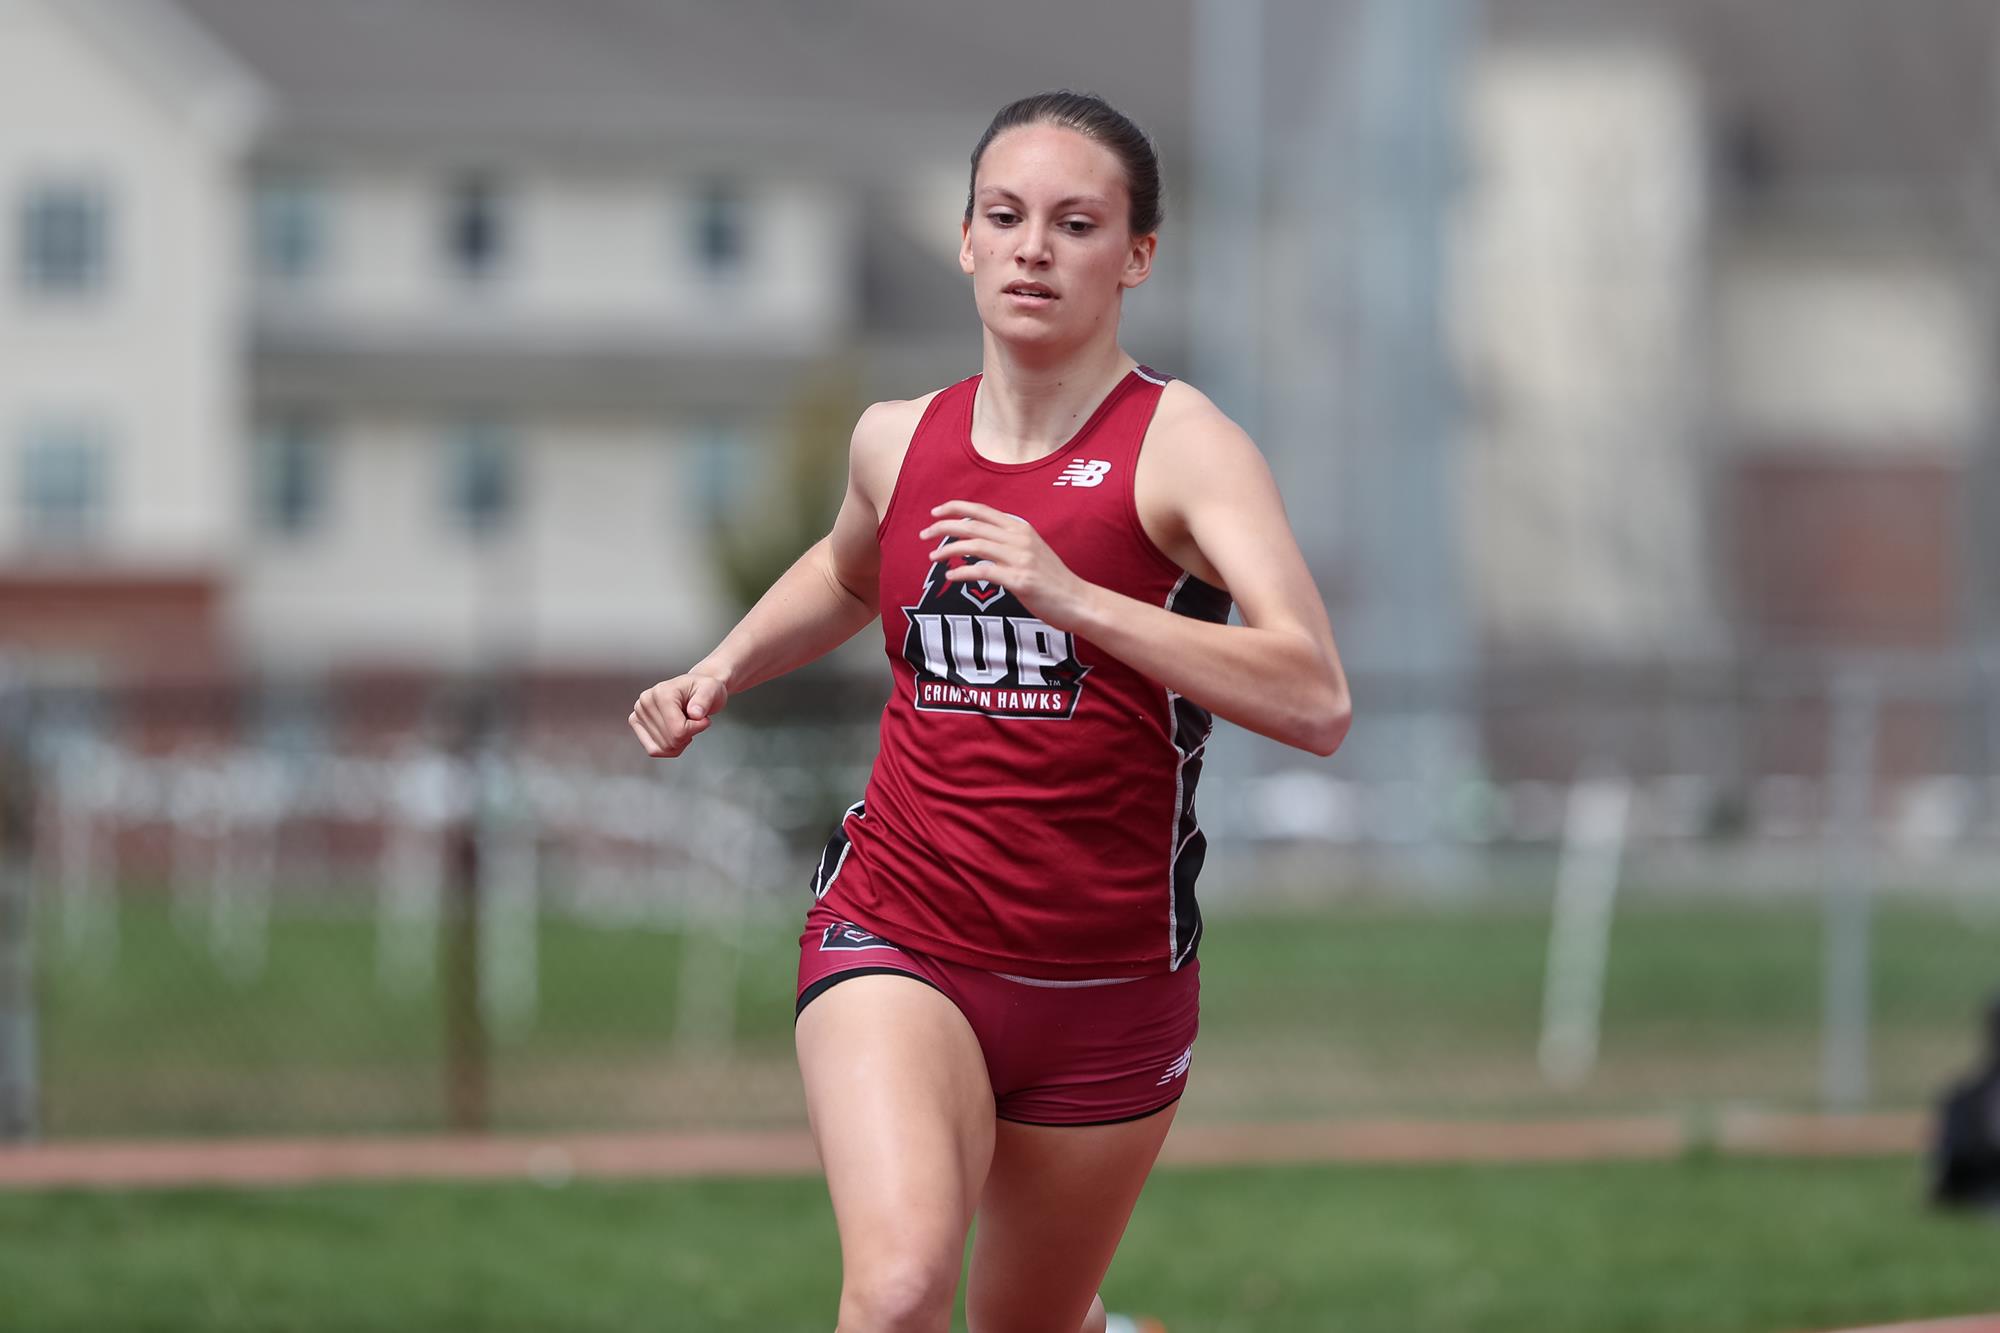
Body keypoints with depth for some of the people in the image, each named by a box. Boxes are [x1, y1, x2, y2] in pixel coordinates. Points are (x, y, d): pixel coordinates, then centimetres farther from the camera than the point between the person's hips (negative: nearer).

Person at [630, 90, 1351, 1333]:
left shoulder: (1183, 448, -11)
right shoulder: (897, 440, 4)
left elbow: (1316, 701, -25)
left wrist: (1069, 597, -31)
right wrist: (721, 671, 14)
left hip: (1109, 989, -1)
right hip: (898, 946, 1)